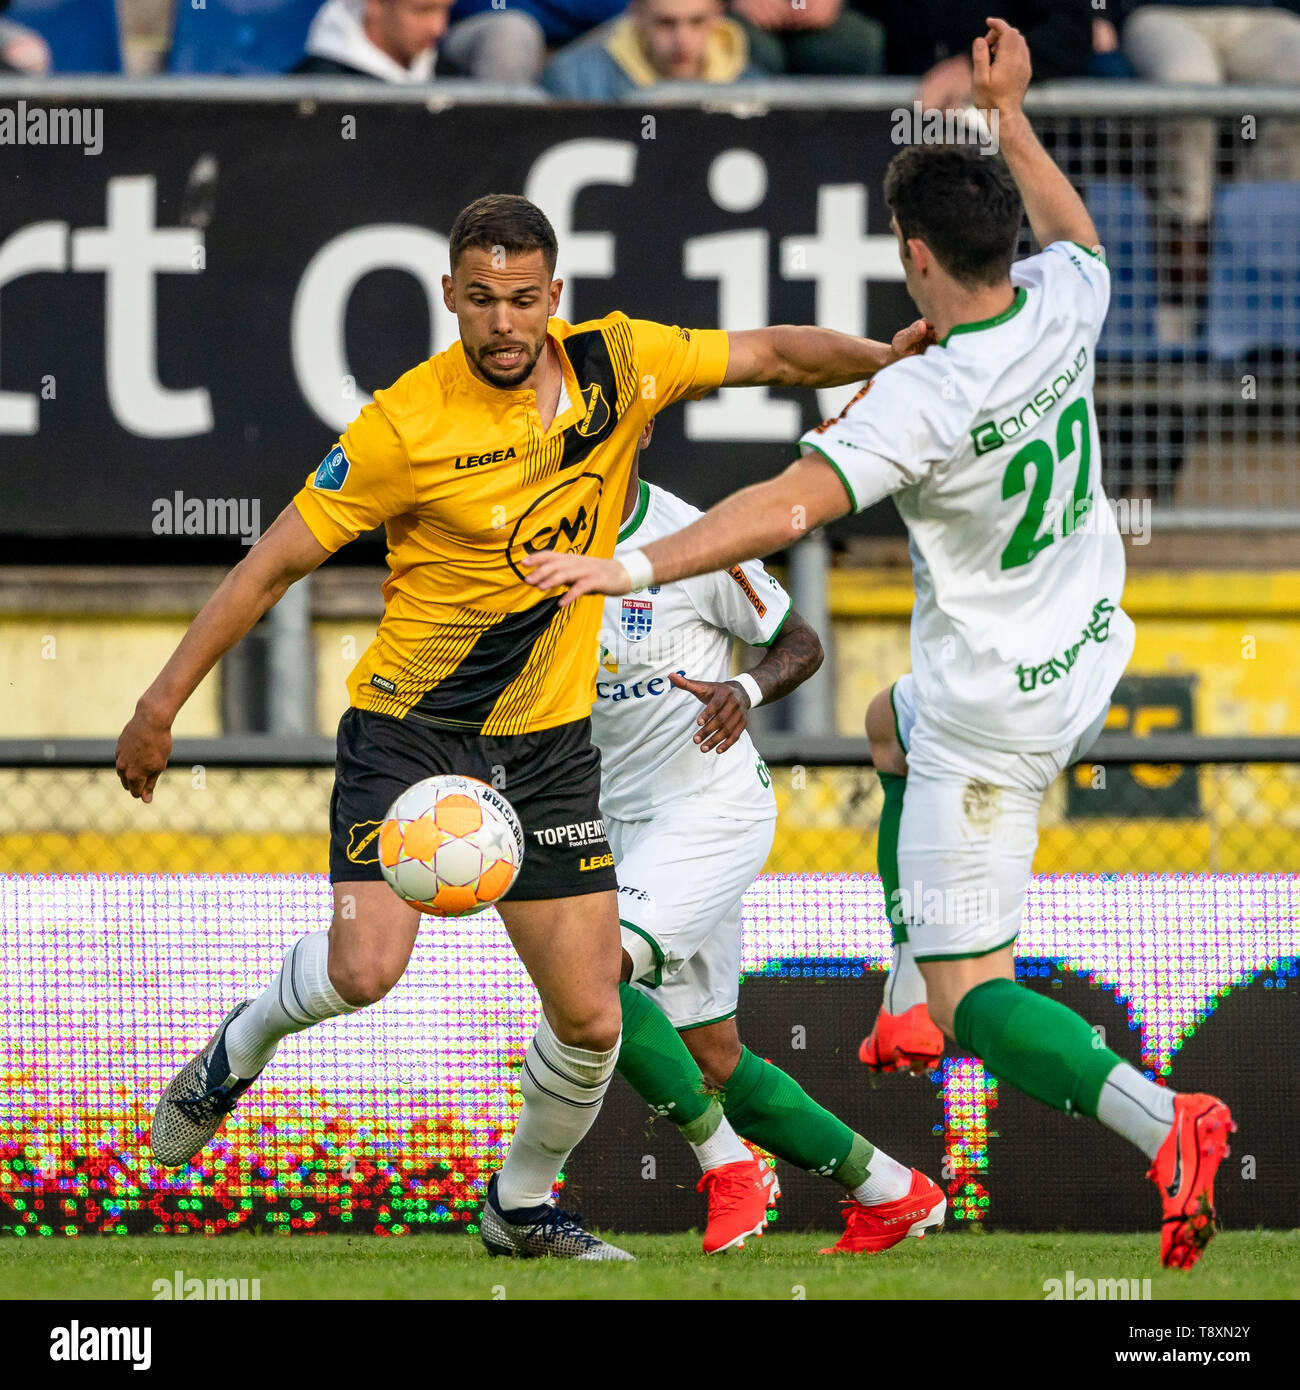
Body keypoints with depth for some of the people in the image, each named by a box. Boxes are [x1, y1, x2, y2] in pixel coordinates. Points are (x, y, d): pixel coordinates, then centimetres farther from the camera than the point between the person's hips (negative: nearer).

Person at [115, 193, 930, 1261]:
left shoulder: (618, 365, -6)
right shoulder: (406, 424, -16)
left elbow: (771, 355, 7)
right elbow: (275, 563, -9)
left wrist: (881, 358, -12)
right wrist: (161, 708, -9)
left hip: (549, 744, 4)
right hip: (408, 727, -4)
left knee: (591, 1020, -2)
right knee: (365, 969, -24)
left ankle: (522, 1204, 25)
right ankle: (240, 1048, 10)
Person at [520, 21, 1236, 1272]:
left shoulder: (923, 399, -28)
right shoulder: (1062, 308, -8)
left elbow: (787, 507, -39)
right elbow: (1074, 235, 18)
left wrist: (633, 569, -42)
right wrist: (1009, 114, 26)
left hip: (992, 718, -8)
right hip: (1091, 666, 8)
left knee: (970, 1002, -5)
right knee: (890, 731, 38)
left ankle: (1158, 1123, -28)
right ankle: (915, 1013, 42)